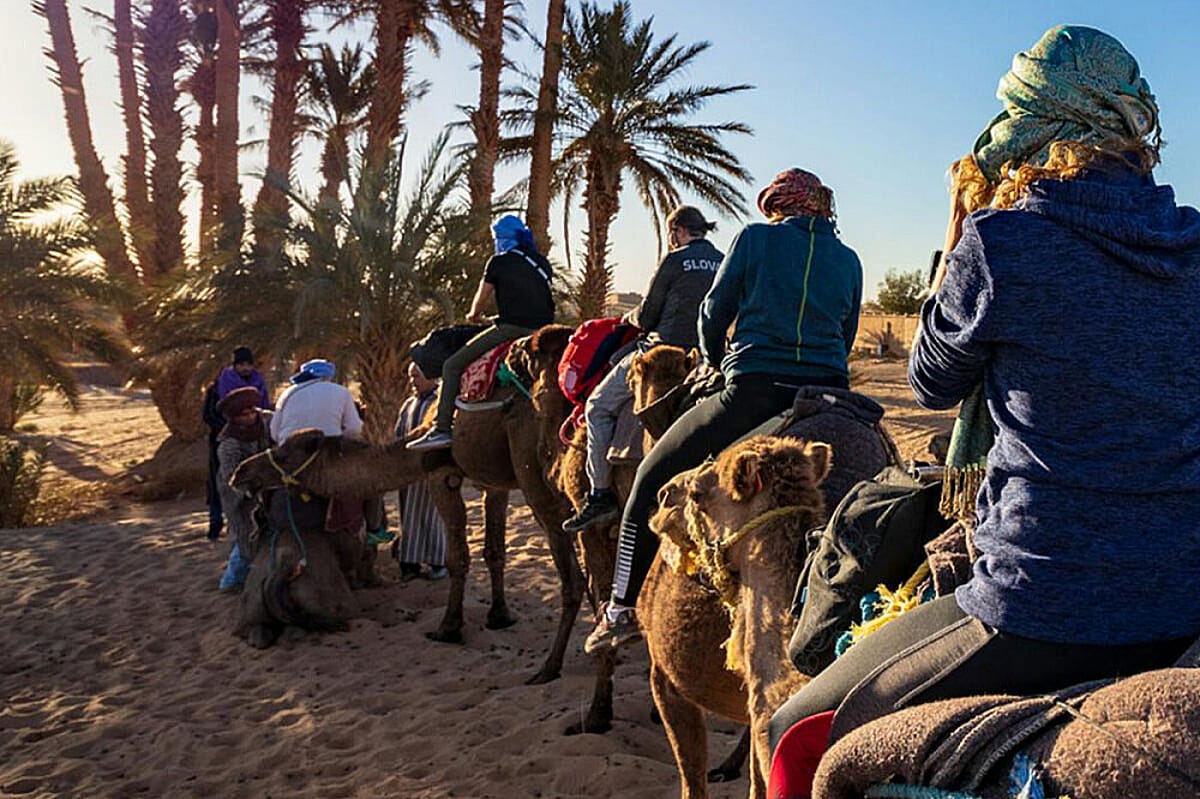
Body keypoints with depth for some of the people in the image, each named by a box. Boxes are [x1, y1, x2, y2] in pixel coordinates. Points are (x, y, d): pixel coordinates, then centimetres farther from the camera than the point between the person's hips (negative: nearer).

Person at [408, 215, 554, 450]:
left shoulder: (499, 262, 1)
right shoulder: (542, 262, 17)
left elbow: (480, 301, 7)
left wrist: (474, 316, 29)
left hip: (511, 329, -6)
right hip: (542, 330, 7)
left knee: (453, 365, 0)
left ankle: (441, 429, -7)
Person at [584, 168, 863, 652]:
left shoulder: (754, 238, 3)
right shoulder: (849, 261, 14)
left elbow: (713, 316, 9)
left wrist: (718, 361, 29)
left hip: (753, 393, -4)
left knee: (652, 476, 9)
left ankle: (622, 609, 11)